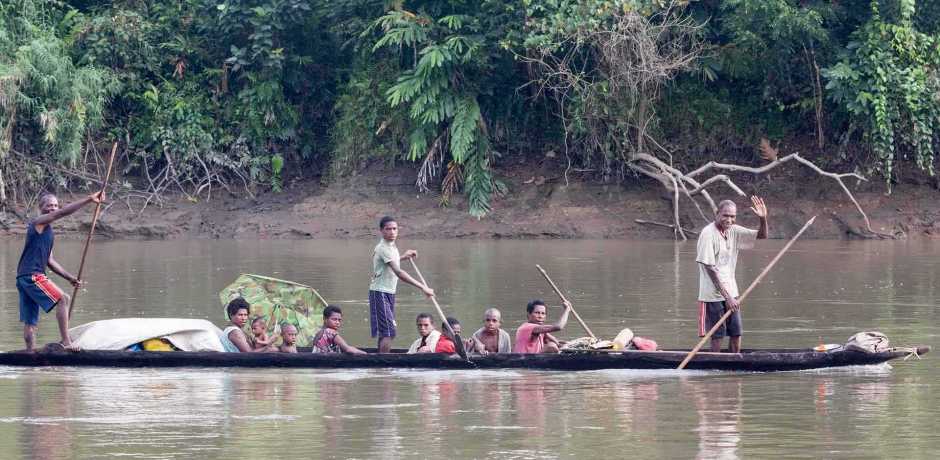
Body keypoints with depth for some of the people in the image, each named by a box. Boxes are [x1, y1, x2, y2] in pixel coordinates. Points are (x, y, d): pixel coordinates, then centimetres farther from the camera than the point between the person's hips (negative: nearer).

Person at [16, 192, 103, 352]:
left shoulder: (49, 231, 23)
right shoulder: (39, 222, -5)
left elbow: (49, 261, 26)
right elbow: (63, 213, -19)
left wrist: (69, 277, 19)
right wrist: (89, 199, -22)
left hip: (24, 278, 10)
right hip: (32, 275, -10)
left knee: (30, 323, 9)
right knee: (64, 299, -17)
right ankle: (66, 341, -22)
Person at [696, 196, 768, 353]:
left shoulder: (734, 231, 4)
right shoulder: (708, 233, -15)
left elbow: (762, 235, 5)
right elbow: (710, 269, -17)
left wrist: (763, 218, -17)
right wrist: (727, 297, -19)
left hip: (730, 293, 6)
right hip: (713, 294, -6)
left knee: (736, 333, 7)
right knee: (717, 336, -1)